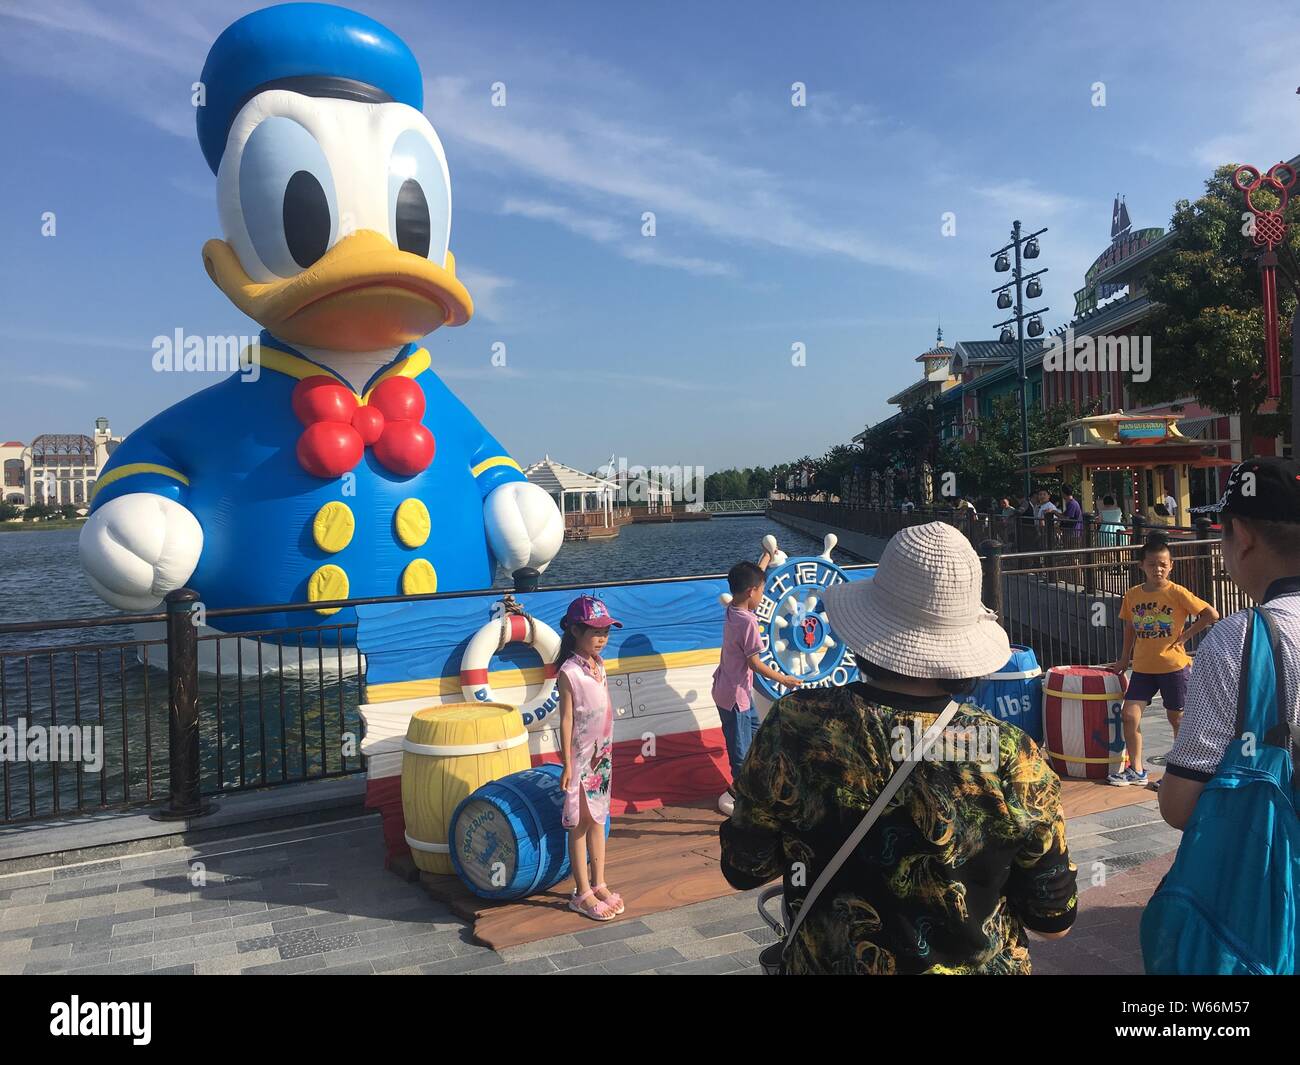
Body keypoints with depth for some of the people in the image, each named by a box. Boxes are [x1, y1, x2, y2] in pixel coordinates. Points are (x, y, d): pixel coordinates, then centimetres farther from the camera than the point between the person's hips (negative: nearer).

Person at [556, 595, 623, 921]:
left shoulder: (599, 664, 4)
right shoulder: (569, 672, -17)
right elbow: (566, 719, -16)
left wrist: (607, 752, 14)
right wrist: (567, 764, -15)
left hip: (603, 755, 7)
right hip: (581, 758, -7)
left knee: (597, 820, 15)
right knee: (580, 824, 4)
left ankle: (599, 884, 26)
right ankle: (582, 893, 15)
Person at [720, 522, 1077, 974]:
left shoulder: (795, 727, -25)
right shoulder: (1015, 757, -22)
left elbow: (744, 868, -10)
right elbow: (1053, 919, -9)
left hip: (830, 963, 0)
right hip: (983, 965, 1)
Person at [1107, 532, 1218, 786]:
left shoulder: (1177, 593, -10)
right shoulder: (1132, 595, 3)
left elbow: (1212, 615, -12)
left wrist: (1185, 635, -11)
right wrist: (1124, 659, 17)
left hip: (1173, 666, -4)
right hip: (1142, 667, 4)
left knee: (1176, 718, 9)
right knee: (1129, 714, -3)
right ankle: (1136, 770, 9)